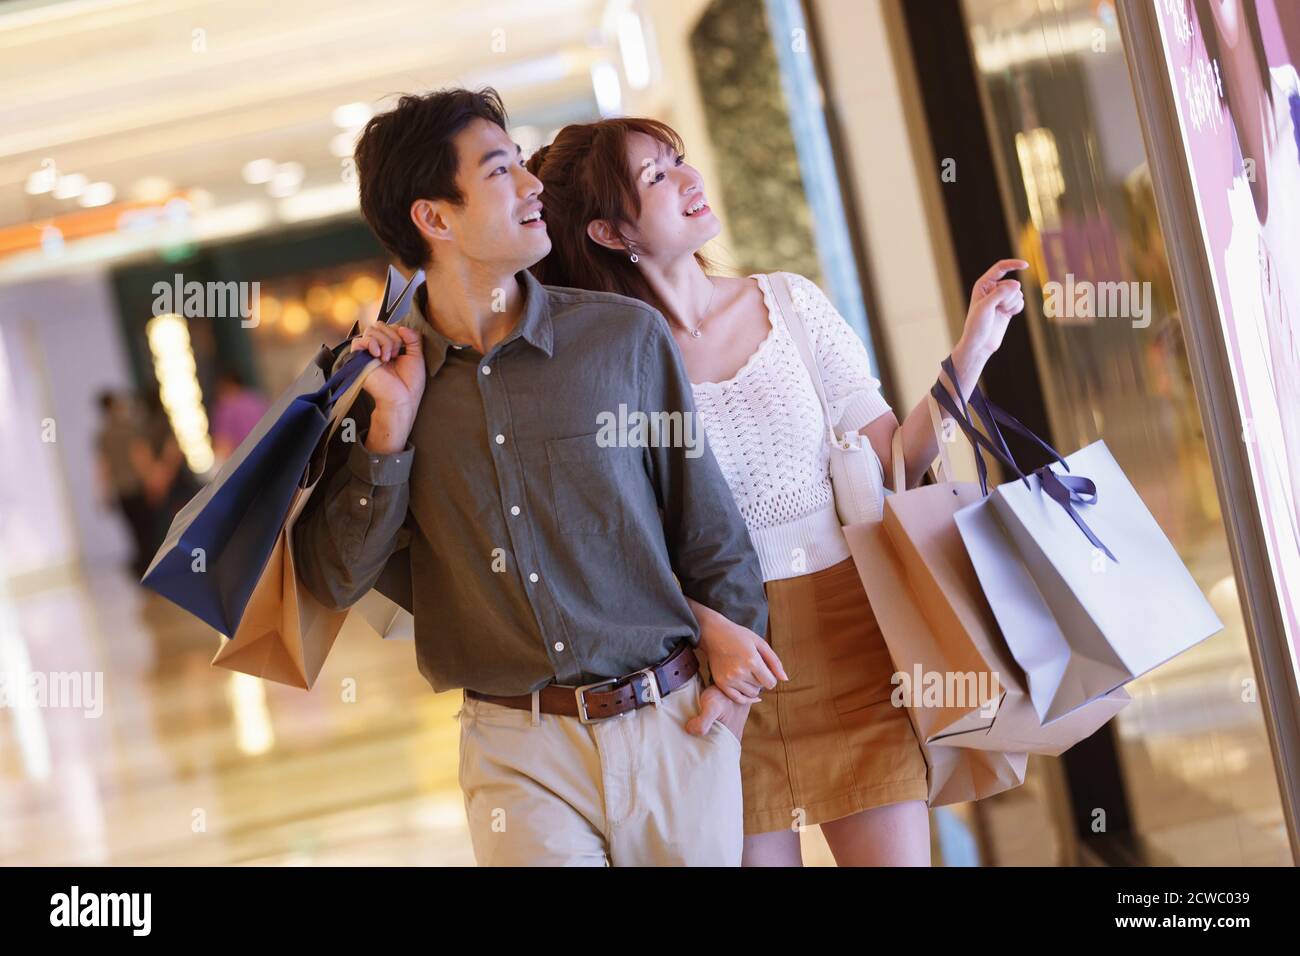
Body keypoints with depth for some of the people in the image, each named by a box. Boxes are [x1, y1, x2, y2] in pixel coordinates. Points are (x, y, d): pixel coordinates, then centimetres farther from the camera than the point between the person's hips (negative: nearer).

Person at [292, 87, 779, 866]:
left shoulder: (626, 334, 0)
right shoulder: (380, 378, 1)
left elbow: (712, 529, 6)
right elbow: (336, 581, -1)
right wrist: (390, 423, -10)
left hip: (672, 724, 1)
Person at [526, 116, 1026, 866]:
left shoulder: (791, 303, 2)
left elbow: (893, 461, 2)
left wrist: (970, 352, -8)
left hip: (845, 632, 2)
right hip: (717, 664, -2)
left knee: (898, 852, 1)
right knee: (756, 852, 7)